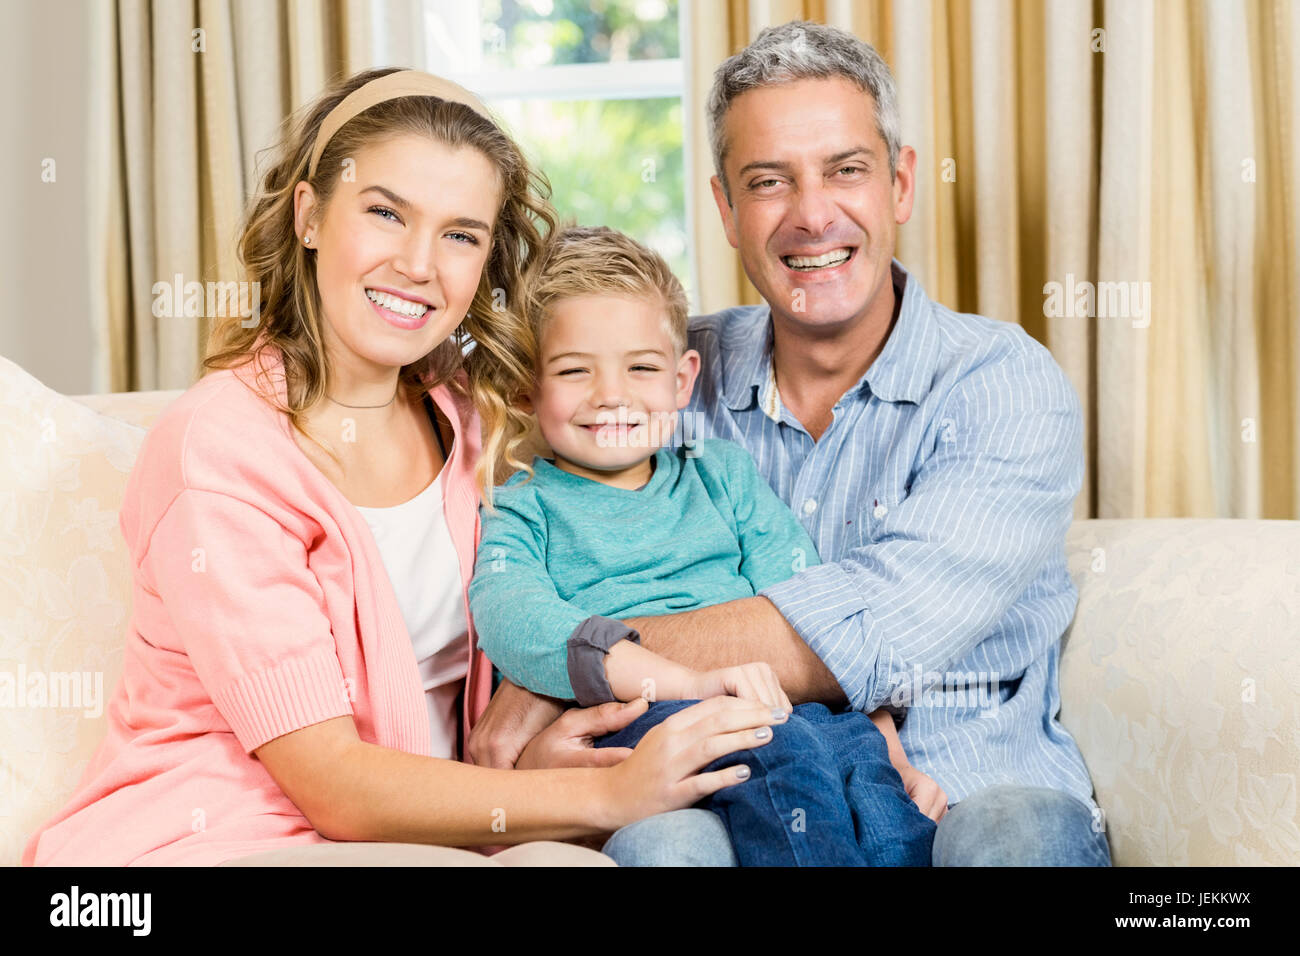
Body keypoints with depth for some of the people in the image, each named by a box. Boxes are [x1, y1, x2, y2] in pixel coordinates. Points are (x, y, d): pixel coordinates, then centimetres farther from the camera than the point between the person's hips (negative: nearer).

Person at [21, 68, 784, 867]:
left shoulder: (463, 415, 4)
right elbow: (331, 786, -19)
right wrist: (604, 792, -26)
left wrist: (516, 759, -11)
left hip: (416, 826, 6)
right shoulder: (218, 450, -16)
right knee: (567, 858, -31)